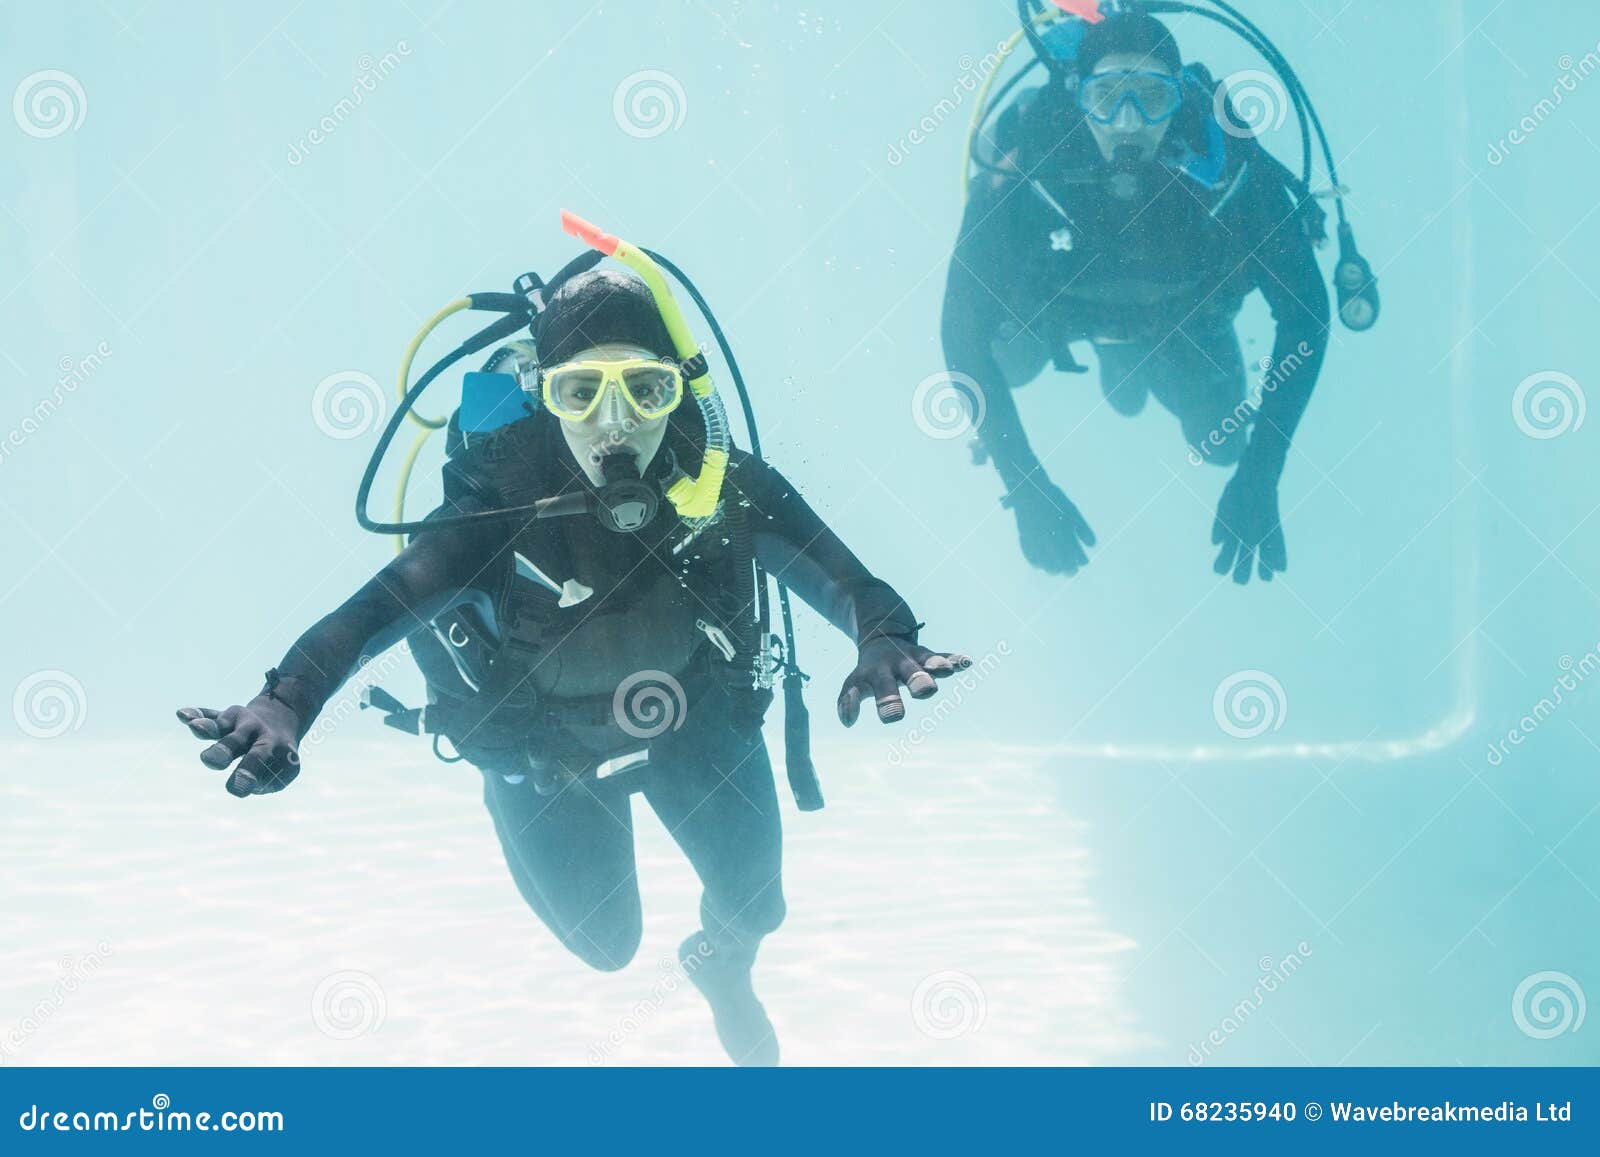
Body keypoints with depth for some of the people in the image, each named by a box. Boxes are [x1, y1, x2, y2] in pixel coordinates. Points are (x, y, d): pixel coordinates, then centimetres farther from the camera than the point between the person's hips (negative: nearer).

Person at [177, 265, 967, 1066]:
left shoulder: (726, 487, -31)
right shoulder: (505, 507, -38)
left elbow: (837, 576, -38)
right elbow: (385, 603, -47)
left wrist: (885, 638, -63)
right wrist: (286, 700, -66)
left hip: (697, 718, 2)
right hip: (548, 748, -1)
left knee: (754, 907, 11)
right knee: (605, 944, 15)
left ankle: (724, 972, 51)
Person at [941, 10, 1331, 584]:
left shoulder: (1230, 165, -39)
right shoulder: (1023, 176, -41)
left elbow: (1305, 314, -29)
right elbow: (963, 326, -35)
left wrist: (1259, 478, -34)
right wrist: (1026, 488, -38)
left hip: (1176, 316, 0)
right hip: (1051, 301, 0)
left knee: (1221, 443, 0)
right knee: (1005, 358, -18)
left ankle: (1125, 358, 31)